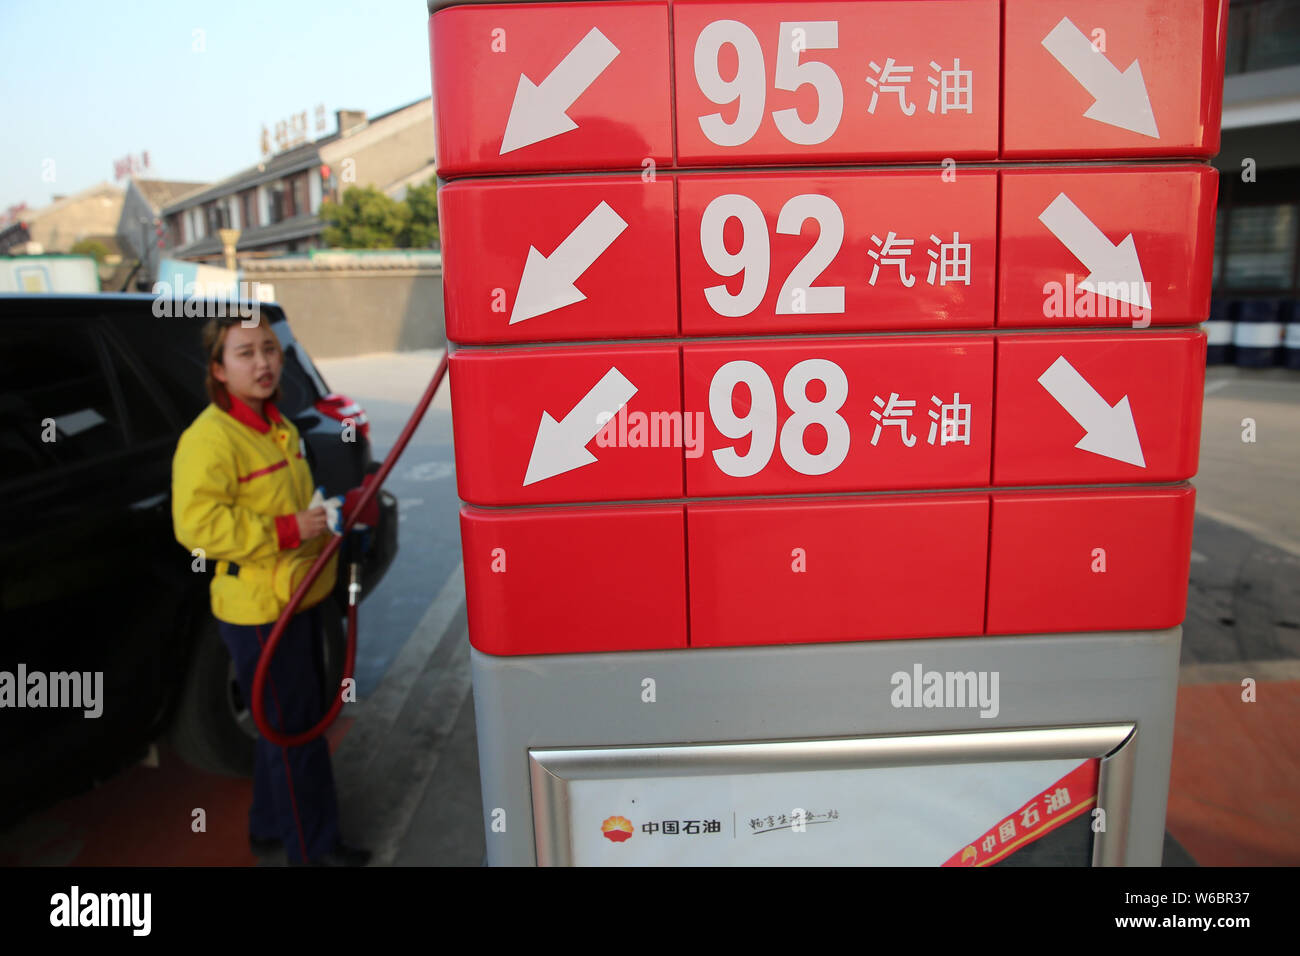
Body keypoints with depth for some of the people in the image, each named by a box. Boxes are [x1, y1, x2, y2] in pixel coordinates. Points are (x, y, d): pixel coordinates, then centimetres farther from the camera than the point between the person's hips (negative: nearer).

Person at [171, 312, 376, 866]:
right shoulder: (208, 437, -18)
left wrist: (335, 509, 7)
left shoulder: (277, 428, 13)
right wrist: (288, 530, -26)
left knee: (287, 727, 21)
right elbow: (196, 524, -26)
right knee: (295, 729, 2)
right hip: (258, 611, -9)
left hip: (299, 597, 10)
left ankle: (271, 826, 40)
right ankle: (313, 847, 19)